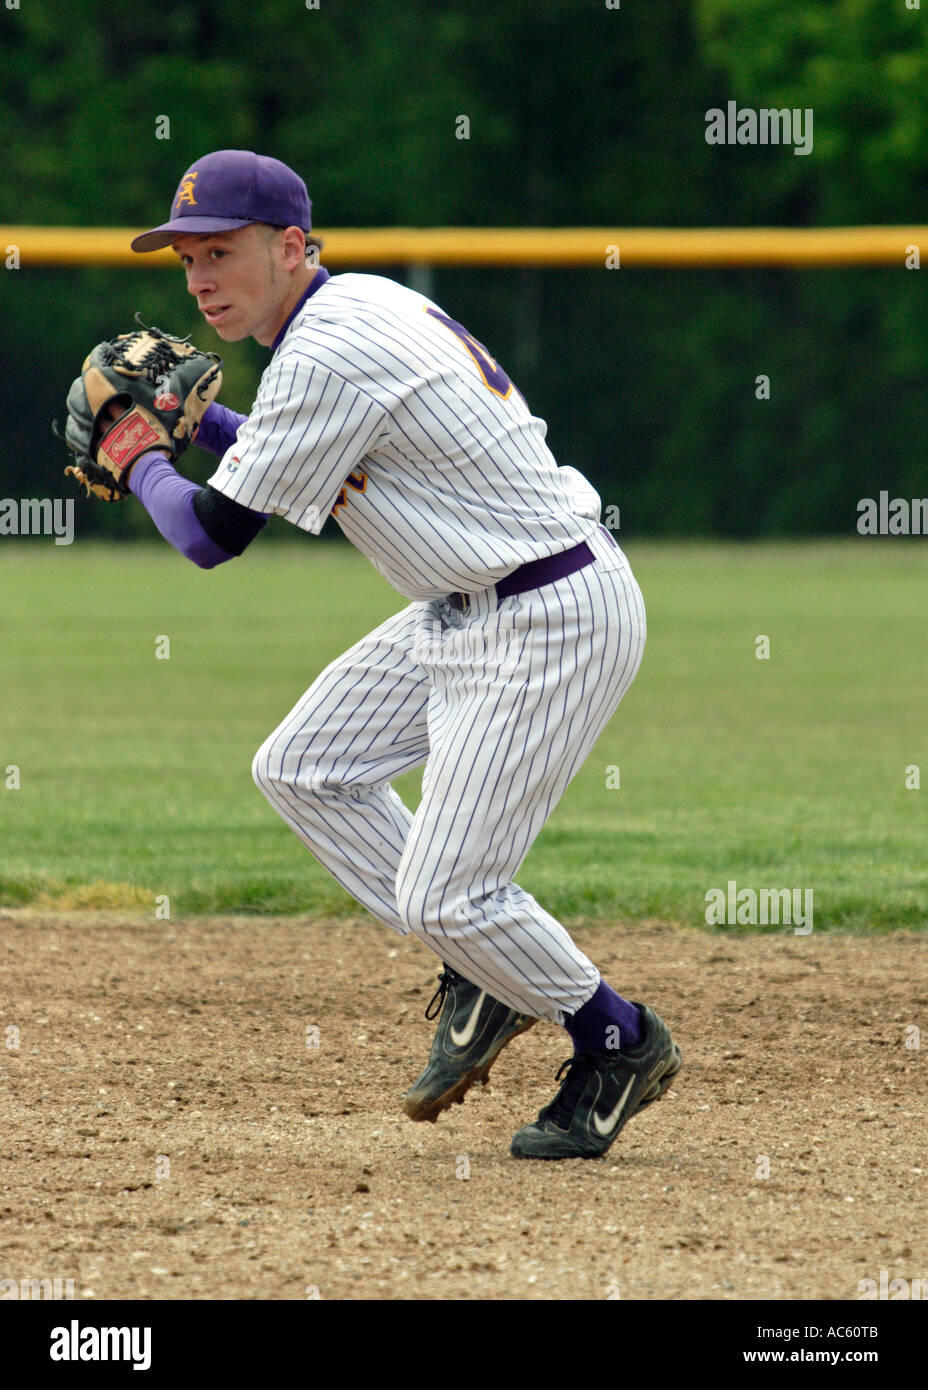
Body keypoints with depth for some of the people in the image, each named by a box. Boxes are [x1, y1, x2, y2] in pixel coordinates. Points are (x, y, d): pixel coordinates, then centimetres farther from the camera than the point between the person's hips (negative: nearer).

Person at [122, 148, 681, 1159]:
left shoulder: (324, 355, -21)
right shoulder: (364, 304, 10)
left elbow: (211, 534, -15)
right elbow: (310, 467, 27)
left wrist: (138, 461, 4)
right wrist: (200, 420, 16)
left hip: (554, 621, -11)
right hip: (471, 610, 11)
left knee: (442, 894, -11)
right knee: (300, 769, 12)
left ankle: (618, 1042, 11)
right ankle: (484, 973, 20)